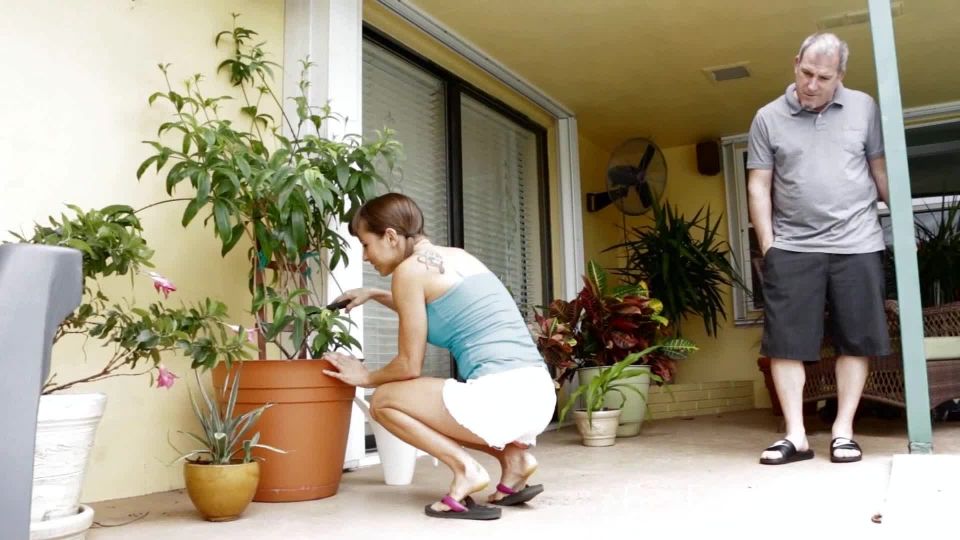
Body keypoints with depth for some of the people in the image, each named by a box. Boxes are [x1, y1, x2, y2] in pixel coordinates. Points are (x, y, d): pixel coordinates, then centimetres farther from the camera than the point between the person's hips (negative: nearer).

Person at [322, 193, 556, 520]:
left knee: (383, 401, 10)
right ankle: (512, 455, 13)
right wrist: (374, 296, 41)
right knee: (426, 402, 31)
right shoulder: (458, 256, 20)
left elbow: (409, 366, 1)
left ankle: (465, 469, -3)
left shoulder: (410, 268, -4)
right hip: (538, 396, 9)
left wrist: (366, 378, 20)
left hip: (501, 397, -9)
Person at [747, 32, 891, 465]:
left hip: (857, 245, 1)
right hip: (792, 248, 0)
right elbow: (758, 186, 3)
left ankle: (843, 431, 12)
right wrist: (768, 247, -3)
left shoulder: (864, 108, 7)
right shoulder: (768, 118, 4)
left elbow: (881, 170, 12)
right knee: (786, 342, -4)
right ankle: (795, 435, 3)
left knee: (855, 340, 2)